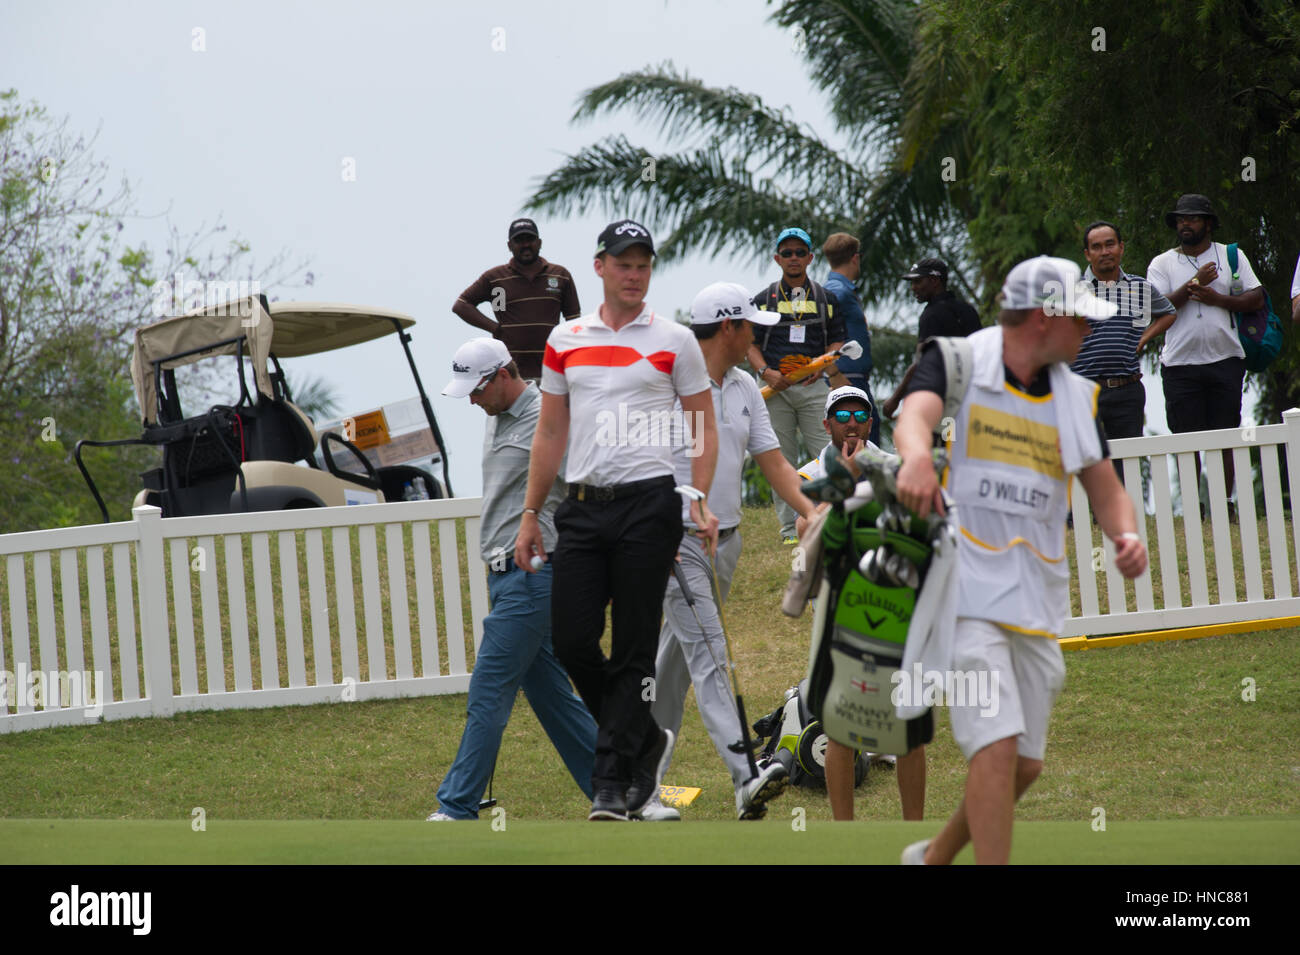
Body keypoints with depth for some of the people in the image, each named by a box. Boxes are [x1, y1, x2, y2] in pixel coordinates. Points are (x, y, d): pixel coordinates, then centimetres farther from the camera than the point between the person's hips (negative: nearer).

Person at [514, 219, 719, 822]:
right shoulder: (565, 340, 12)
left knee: (634, 651, -3)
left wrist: (700, 503, -10)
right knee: (571, 639, -2)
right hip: (582, 507, 4)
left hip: (649, 504, -4)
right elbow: (550, 433, 16)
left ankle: (612, 781, 1)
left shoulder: (674, 341, 3)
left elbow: (703, 430, 4)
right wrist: (530, 513, 12)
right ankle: (645, 739, 19)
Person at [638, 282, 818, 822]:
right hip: (679, 541, -8)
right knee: (707, 656, -16)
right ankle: (745, 777, -28)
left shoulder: (745, 389, 12)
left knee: (674, 664, 10)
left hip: (725, 540, 8)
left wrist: (811, 512, -3)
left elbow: (772, 462, 12)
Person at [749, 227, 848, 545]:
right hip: (775, 388, 0)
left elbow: (836, 342, 13)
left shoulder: (826, 299, 13)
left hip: (814, 387, 0)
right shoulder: (764, 300, 11)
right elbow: (751, 343, 9)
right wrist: (765, 372, -8)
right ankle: (789, 528, 3)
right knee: (782, 460, 0)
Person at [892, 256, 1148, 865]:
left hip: (1038, 602, 6)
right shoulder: (956, 362, -4)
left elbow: (1104, 489, 13)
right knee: (997, 747, -18)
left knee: (1025, 766, 9)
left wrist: (1126, 535, -11)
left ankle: (935, 858, 31)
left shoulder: (1077, 397, 13)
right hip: (965, 590, -6)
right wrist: (916, 458, -48)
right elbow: (915, 415, -23)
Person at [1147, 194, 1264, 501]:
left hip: (1225, 360, 0)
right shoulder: (1162, 264, 9)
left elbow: (1256, 299, 5)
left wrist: (1217, 298, -9)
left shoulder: (1232, 256, 11)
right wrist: (1194, 283, -11)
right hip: (1180, 365, 0)